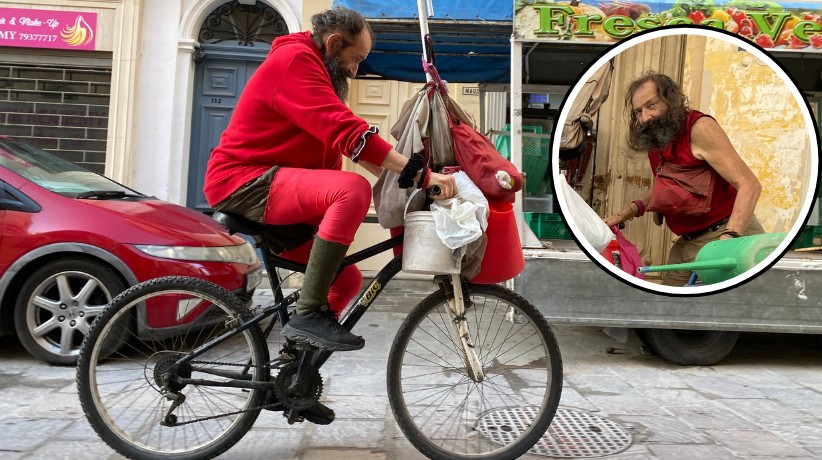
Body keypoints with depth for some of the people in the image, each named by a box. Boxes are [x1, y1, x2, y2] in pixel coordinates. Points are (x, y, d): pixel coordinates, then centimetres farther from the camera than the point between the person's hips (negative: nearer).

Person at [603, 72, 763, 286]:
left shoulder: (699, 128, -16)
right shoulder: (653, 141, 8)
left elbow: (749, 184, -21)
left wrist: (730, 236, -34)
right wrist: (626, 213, 9)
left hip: (723, 237, -8)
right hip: (687, 243, 8)